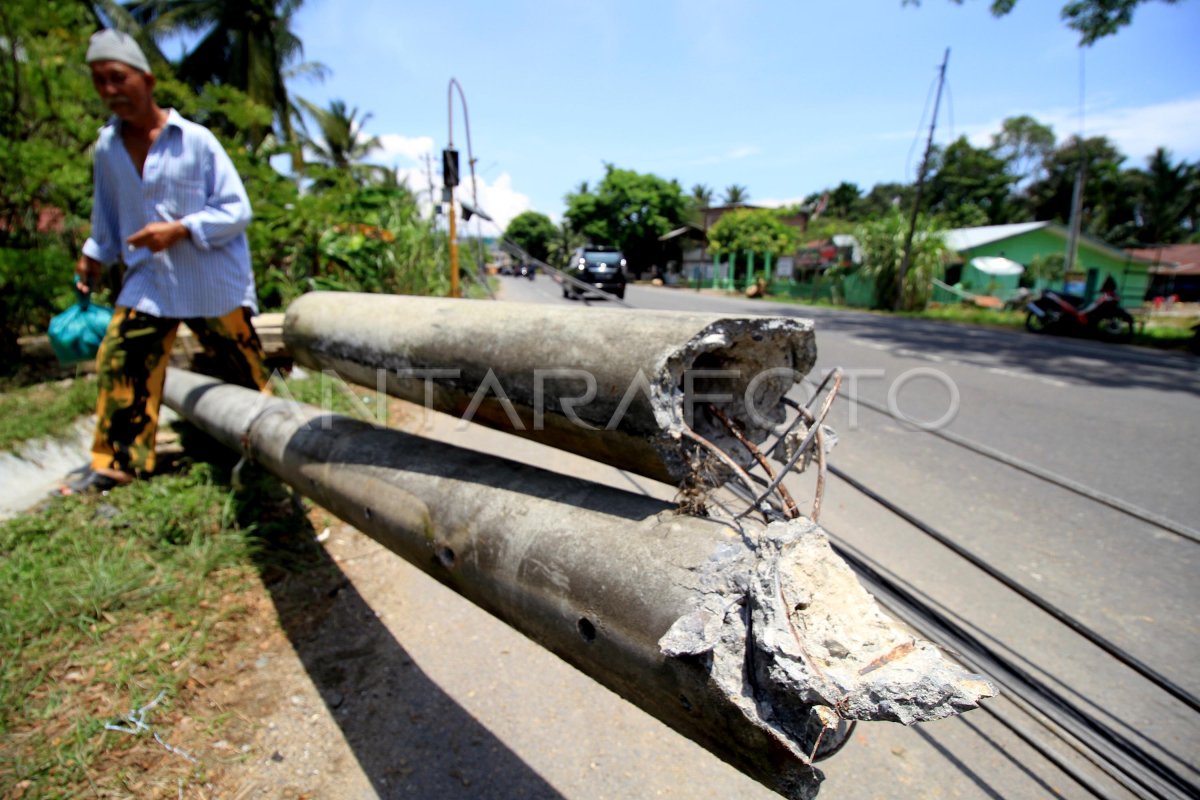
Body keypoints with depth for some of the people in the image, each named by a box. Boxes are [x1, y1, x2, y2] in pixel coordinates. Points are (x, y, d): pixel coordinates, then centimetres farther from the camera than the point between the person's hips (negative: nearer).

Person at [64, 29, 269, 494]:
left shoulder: (195, 139, -6)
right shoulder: (107, 147, 9)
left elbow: (238, 211, -9)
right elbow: (108, 216, 21)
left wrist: (180, 230, -18)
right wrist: (94, 256, 19)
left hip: (213, 281, -4)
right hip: (147, 281, 5)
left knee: (240, 368, 4)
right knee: (120, 362, -1)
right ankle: (119, 462, 11)